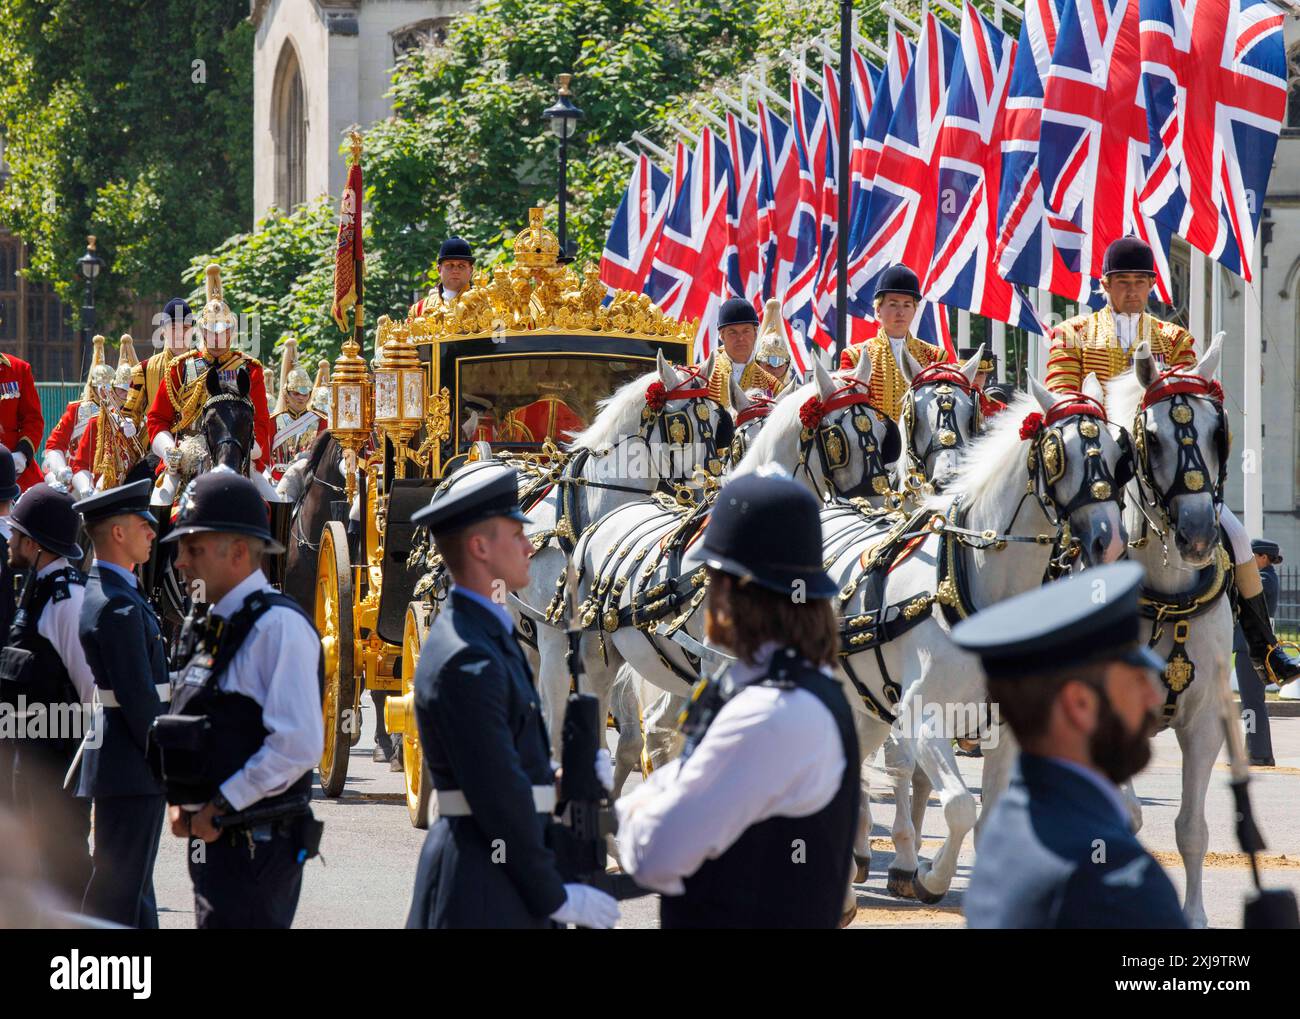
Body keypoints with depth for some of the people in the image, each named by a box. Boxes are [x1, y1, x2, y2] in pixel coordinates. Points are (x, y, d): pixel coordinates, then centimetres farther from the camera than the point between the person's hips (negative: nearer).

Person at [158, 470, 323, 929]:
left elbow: (299, 745, -23)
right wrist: (183, 802, 9)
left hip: (256, 848, -10)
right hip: (214, 840, 10)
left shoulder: (278, 625, -15)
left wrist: (222, 805, -17)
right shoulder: (220, 625, 15)